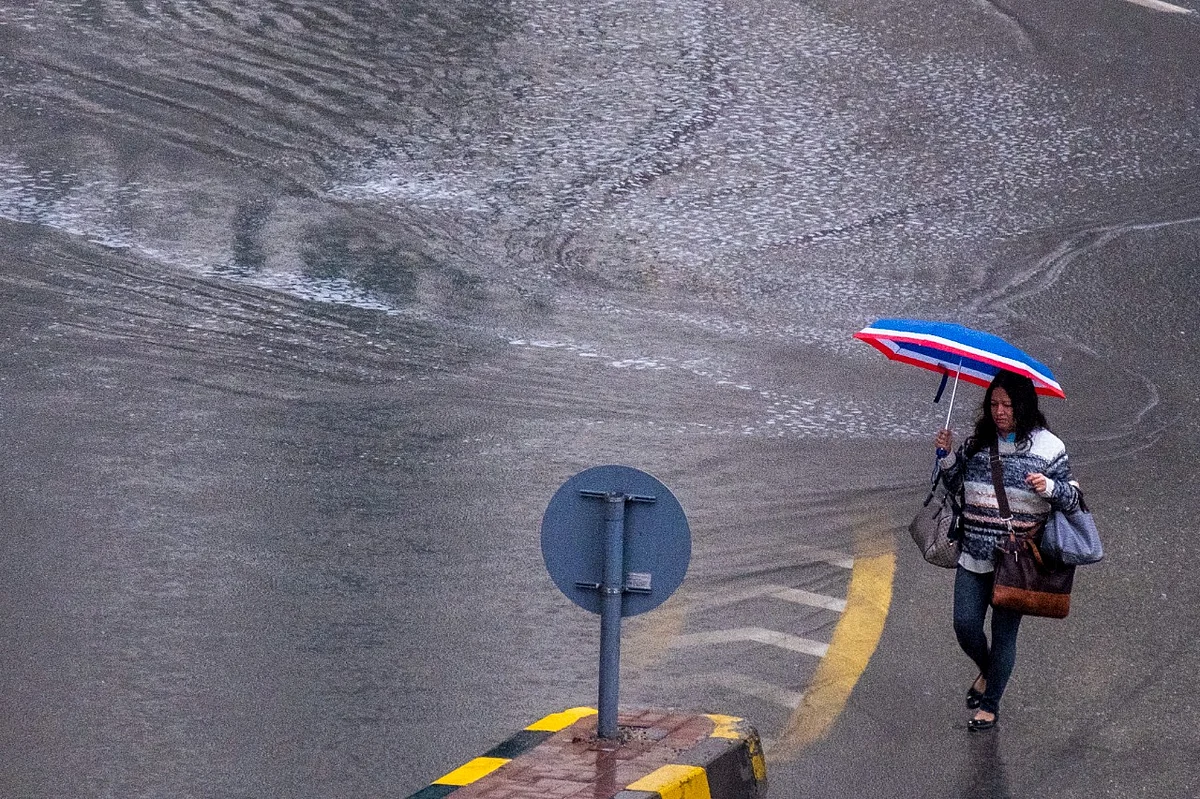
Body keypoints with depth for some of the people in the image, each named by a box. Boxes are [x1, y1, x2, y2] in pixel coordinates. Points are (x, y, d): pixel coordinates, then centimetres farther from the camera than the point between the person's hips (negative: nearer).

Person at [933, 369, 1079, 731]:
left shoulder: (1048, 447, -5)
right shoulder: (978, 442, 5)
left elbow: (1072, 498, -3)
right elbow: (954, 484, 17)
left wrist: (1049, 487, -23)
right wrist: (947, 455, -1)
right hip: (974, 555, 4)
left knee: (1004, 632, 3)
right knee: (965, 625, 1)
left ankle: (991, 705, 20)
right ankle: (986, 671, 34)